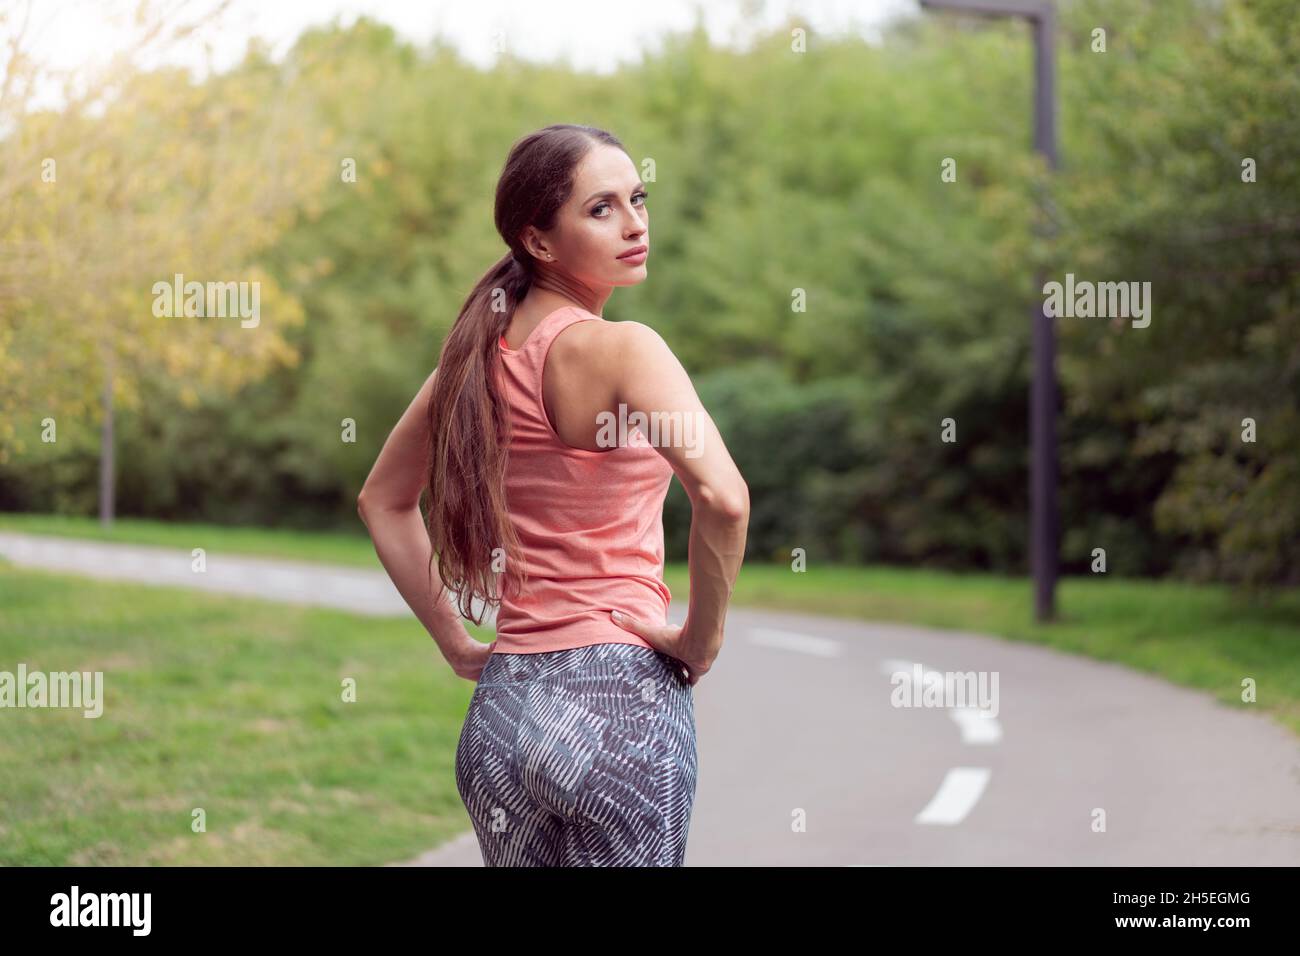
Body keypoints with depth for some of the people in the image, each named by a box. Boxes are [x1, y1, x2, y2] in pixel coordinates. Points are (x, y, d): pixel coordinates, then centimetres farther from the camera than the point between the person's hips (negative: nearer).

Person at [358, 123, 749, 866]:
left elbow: (383, 501, 21)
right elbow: (723, 498, -27)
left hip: (503, 703, 7)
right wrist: (703, 637, -12)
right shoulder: (618, 349, -12)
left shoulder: (481, 349, 10)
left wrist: (454, 639, 19)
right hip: (619, 693, -7)